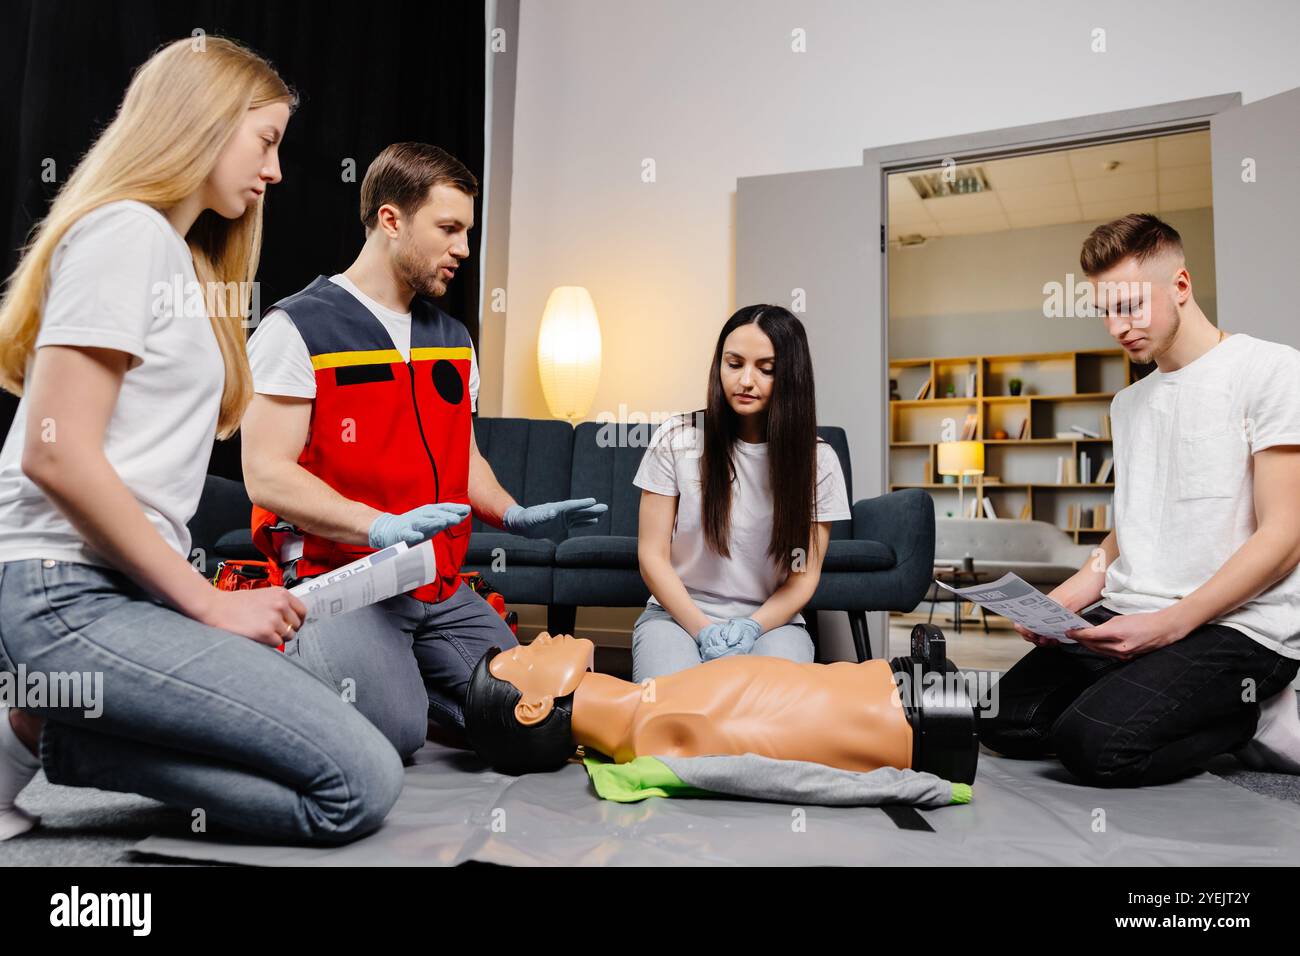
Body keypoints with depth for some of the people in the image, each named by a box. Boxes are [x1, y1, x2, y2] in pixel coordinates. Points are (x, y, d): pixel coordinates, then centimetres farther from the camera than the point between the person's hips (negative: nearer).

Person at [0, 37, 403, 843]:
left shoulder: (182, 256, 20)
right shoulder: (126, 231, -7)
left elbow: (144, 457, 14)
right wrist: (210, 603, -13)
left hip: (124, 587, 10)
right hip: (69, 594, -10)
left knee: (387, 719, 1)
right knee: (360, 786, -16)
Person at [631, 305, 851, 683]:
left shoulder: (817, 461, -2)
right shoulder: (676, 440, -4)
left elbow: (804, 577, 1)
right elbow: (653, 556, -3)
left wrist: (750, 628, -18)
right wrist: (704, 631, -16)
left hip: (771, 620, 1)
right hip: (679, 613, 0)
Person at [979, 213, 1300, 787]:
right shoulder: (1129, 403, 18)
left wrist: (1170, 623, -20)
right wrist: (1059, 603, 4)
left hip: (1238, 625, -7)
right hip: (1129, 614, 7)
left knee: (1095, 743, -28)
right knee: (1006, 723, -11)